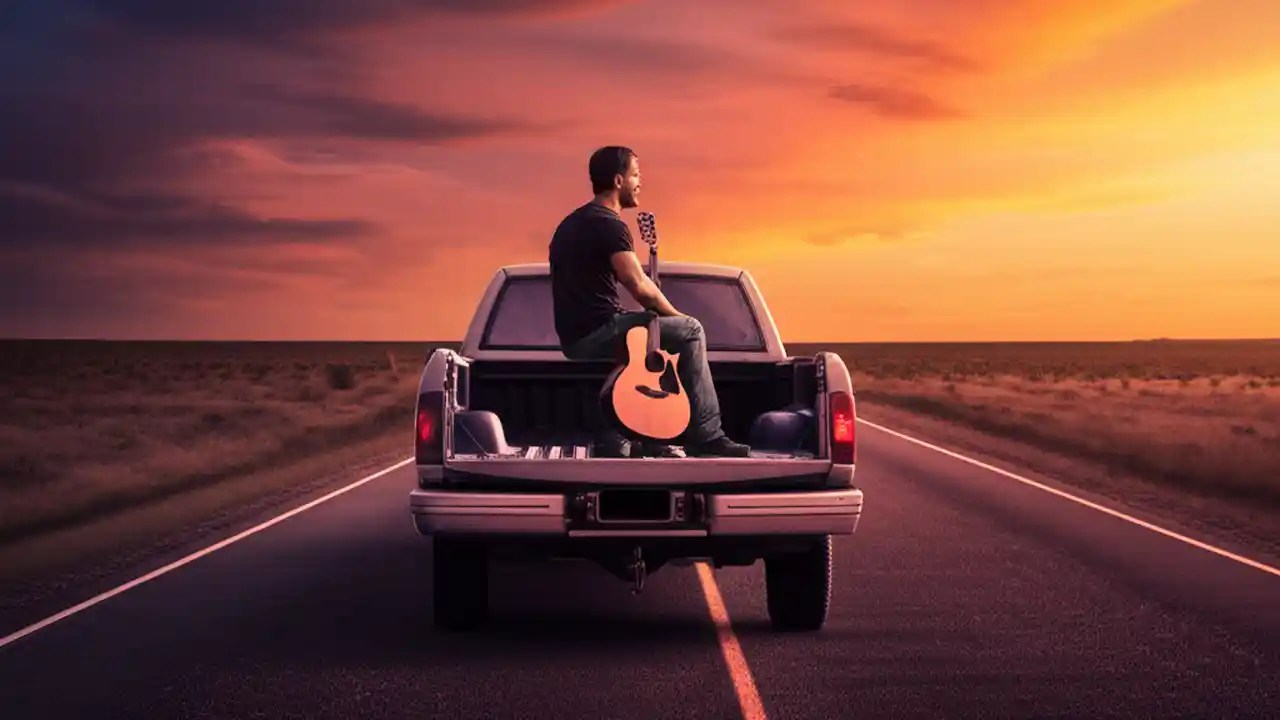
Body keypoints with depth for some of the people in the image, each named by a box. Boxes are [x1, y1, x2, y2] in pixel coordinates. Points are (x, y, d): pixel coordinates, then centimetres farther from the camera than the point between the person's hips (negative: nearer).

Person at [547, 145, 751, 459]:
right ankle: (706, 436, -4)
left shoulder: (571, 223, 19)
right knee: (690, 330, -6)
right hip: (597, 333, -10)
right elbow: (639, 286, -24)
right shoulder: (609, 224, -13)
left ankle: (612, 446, 26)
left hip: (574, 337, 10)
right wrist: (675, 315, -7)